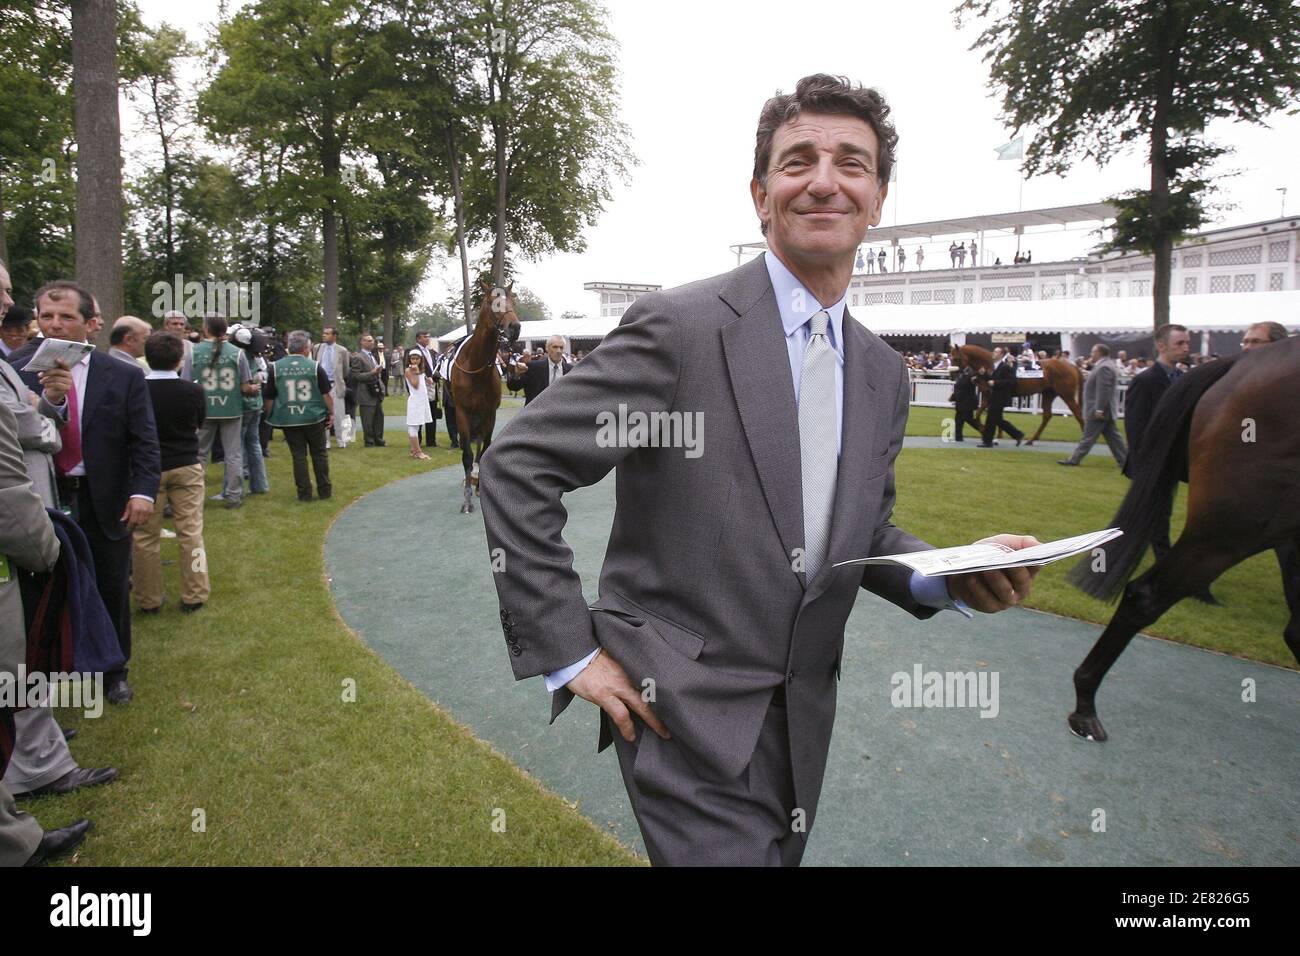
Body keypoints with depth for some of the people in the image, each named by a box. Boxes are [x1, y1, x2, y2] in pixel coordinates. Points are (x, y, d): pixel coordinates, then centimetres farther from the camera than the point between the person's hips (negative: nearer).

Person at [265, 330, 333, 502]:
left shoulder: (275, 368, -3)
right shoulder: (315, 367, -7)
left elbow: (269, 397, 1)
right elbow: (326, 394, -4)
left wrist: (270, 417, 13)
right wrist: (331, 412, 7)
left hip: (288, 420, 1)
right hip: (314, 417, -1)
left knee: (298, 456, 7)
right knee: (319, 454, 12)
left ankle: (304, 493, 9)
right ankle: (324, 490, 17)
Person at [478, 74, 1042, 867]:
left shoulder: (884, 373, 4)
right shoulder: (679, 326, -17)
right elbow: (517, 470, -15)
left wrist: (949, 577, -6)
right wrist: (568, 652, -15)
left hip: (803, 719, 7)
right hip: (682, 712, -6)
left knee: (780, 854, 24)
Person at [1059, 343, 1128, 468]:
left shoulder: (1104, 367, -18)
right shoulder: (1105, 365, 16)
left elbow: (1103, 390, -24)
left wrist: (1099, 410, -25)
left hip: (1099, 410, -10)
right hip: (1103, 410, 10)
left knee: (1088, 437, -2)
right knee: (1113, 437, 10)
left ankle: (1074, 460, 4)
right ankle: (1124, 460, 12)